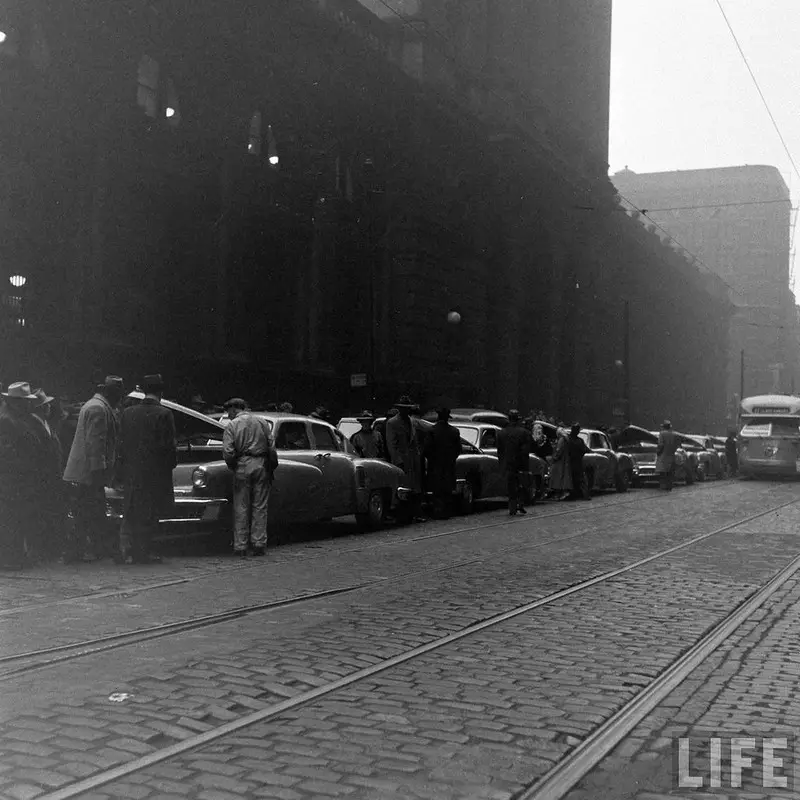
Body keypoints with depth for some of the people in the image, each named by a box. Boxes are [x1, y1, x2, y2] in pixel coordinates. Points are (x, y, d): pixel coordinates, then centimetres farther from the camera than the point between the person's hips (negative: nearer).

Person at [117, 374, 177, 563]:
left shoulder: (128, 413, 4)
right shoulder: (164, 414, -10)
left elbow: (121, 443, 6)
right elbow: (168, 446, -12)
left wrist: (123, 469, 11)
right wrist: (172, 463, 3)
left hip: (131, 472, 4)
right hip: (155, 473, -4)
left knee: (130, 514, 13)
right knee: (149, 516, 5)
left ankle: (126, 551, 5)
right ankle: (142, 553, 7)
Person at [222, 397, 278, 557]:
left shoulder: (232, 425, 0)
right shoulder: (262, 422, 10)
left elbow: (228, 452, -8)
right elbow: (272, 448, 6)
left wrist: (232, 467, 9)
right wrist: (272, 468, 13)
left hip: (242, 466, -2)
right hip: (262, 466, 3)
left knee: (241, 508, 4)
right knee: (260, 507, 8)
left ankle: (240, 547, 5)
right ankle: (259, 545, 7)